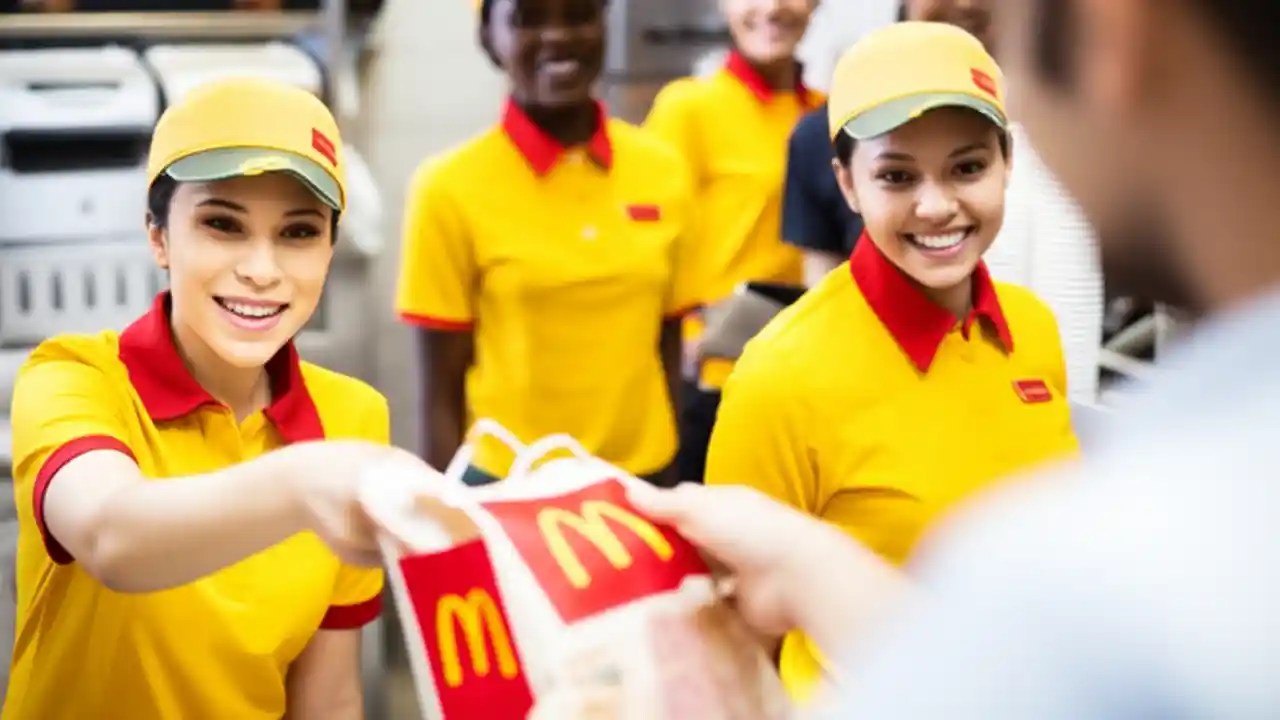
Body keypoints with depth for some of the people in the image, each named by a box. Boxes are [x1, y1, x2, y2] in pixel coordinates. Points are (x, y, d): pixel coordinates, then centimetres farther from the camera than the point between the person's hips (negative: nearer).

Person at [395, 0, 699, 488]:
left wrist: (674, 495, 9)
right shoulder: (451, 187, -9)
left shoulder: (663, 170, 0)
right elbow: (441, 393, -5)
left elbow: (668, 354, 7)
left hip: (641, 483, 3)